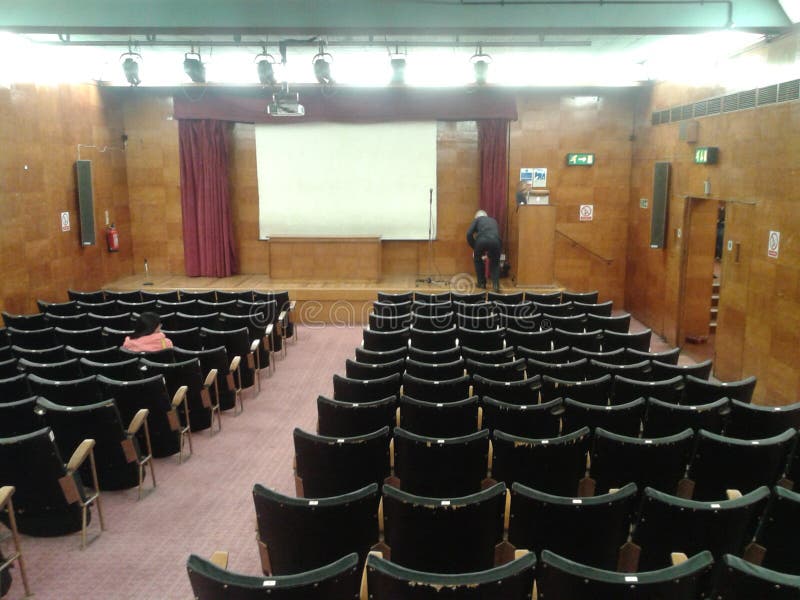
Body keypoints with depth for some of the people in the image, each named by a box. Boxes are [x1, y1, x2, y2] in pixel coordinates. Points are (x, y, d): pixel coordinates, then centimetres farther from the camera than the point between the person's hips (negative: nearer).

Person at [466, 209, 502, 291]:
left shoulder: (477, 219, 27)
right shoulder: (493, 220, 39)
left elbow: (469, 234, 12)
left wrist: (474, 248, 23)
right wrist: (489, 251, 51)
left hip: (482, 240, -2)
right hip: (495, 240, 2)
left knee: (478, 260, 26)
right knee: (495, 263, 23)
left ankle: (481, 283, 28)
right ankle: (496, 285, 6)